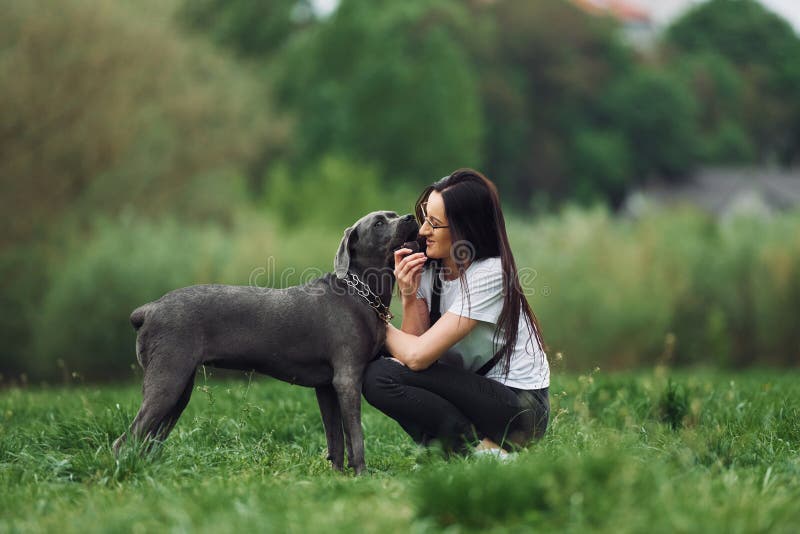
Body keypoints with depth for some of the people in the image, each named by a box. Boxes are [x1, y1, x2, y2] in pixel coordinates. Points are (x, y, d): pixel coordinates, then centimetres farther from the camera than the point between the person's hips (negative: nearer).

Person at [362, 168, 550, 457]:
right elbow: (415, 345, -1)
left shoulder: (489, 275, -20)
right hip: (477, 393, 8)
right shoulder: (429, 267, 4)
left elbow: (417, 356, -23)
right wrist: (409, 296, -13)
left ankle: (484, 451, -14)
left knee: (381, 377, -20)